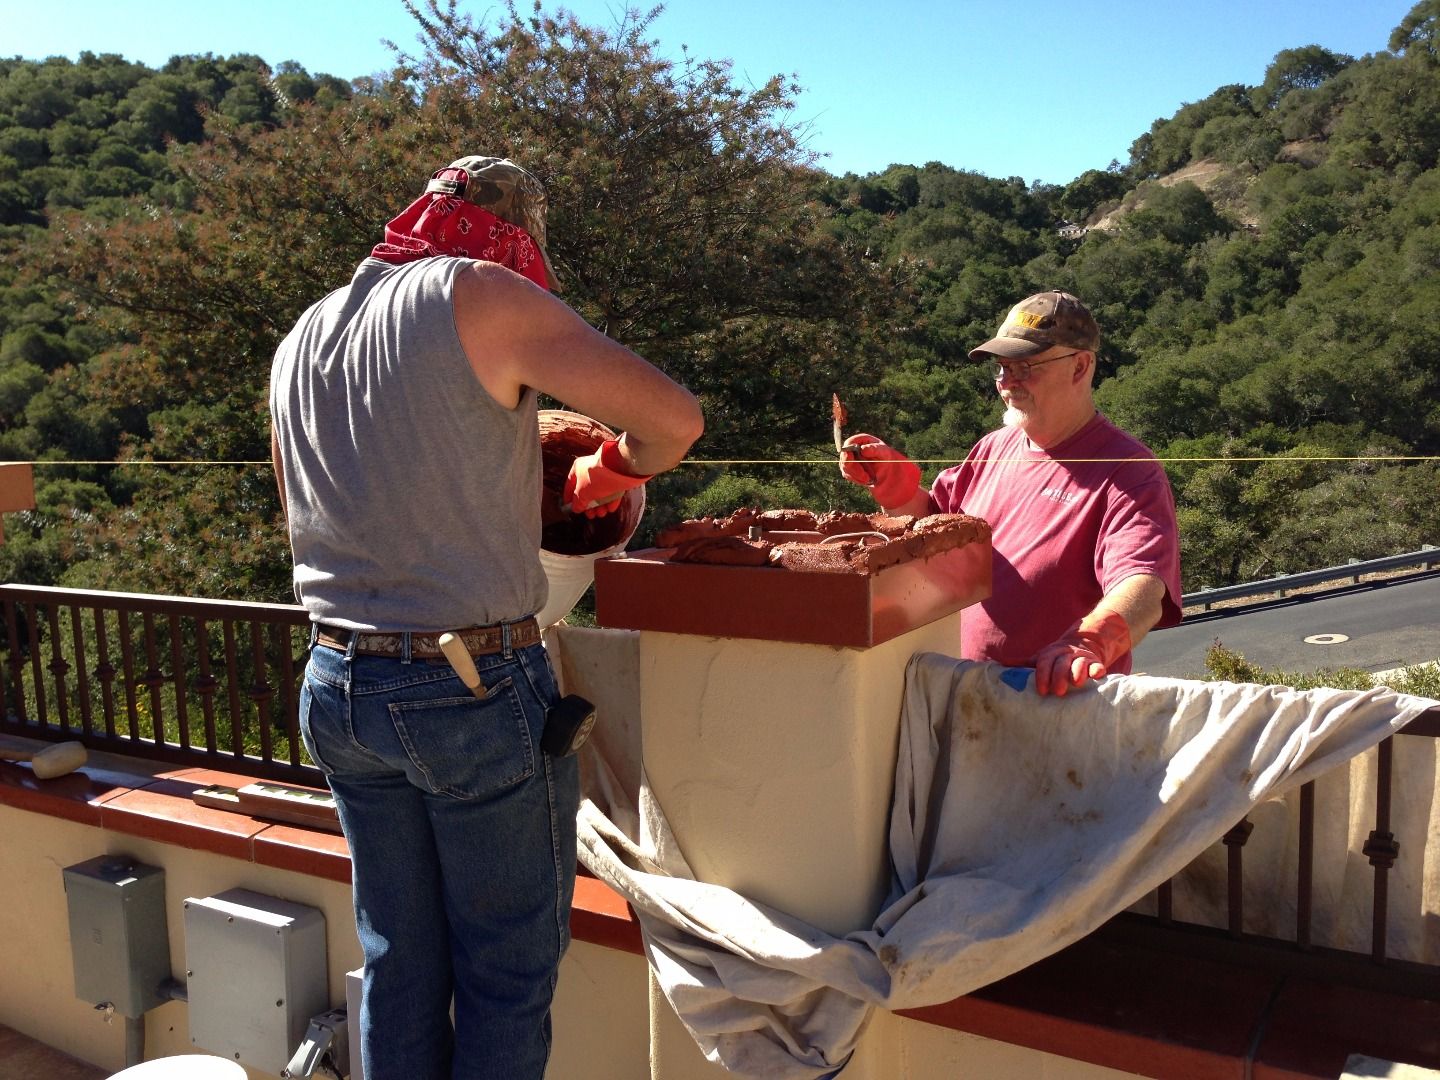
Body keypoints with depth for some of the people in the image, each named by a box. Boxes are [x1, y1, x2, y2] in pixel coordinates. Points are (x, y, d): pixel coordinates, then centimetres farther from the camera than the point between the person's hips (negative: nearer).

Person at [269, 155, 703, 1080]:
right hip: (474, 692, -7)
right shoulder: (480, 295, -10)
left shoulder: (301, 337, 11)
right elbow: (675, 420, -17)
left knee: (398, 957, 20)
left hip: (337, 688, 7)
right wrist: (614, 471, 5)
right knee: (510, 966, 10)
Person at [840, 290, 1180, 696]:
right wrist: (892, 482, 6)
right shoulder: (996, 447, 13)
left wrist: (1088, 644, -44)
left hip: (1058, 699, -6)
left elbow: (1143, 590, -24)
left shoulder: (1128, 473, -9)